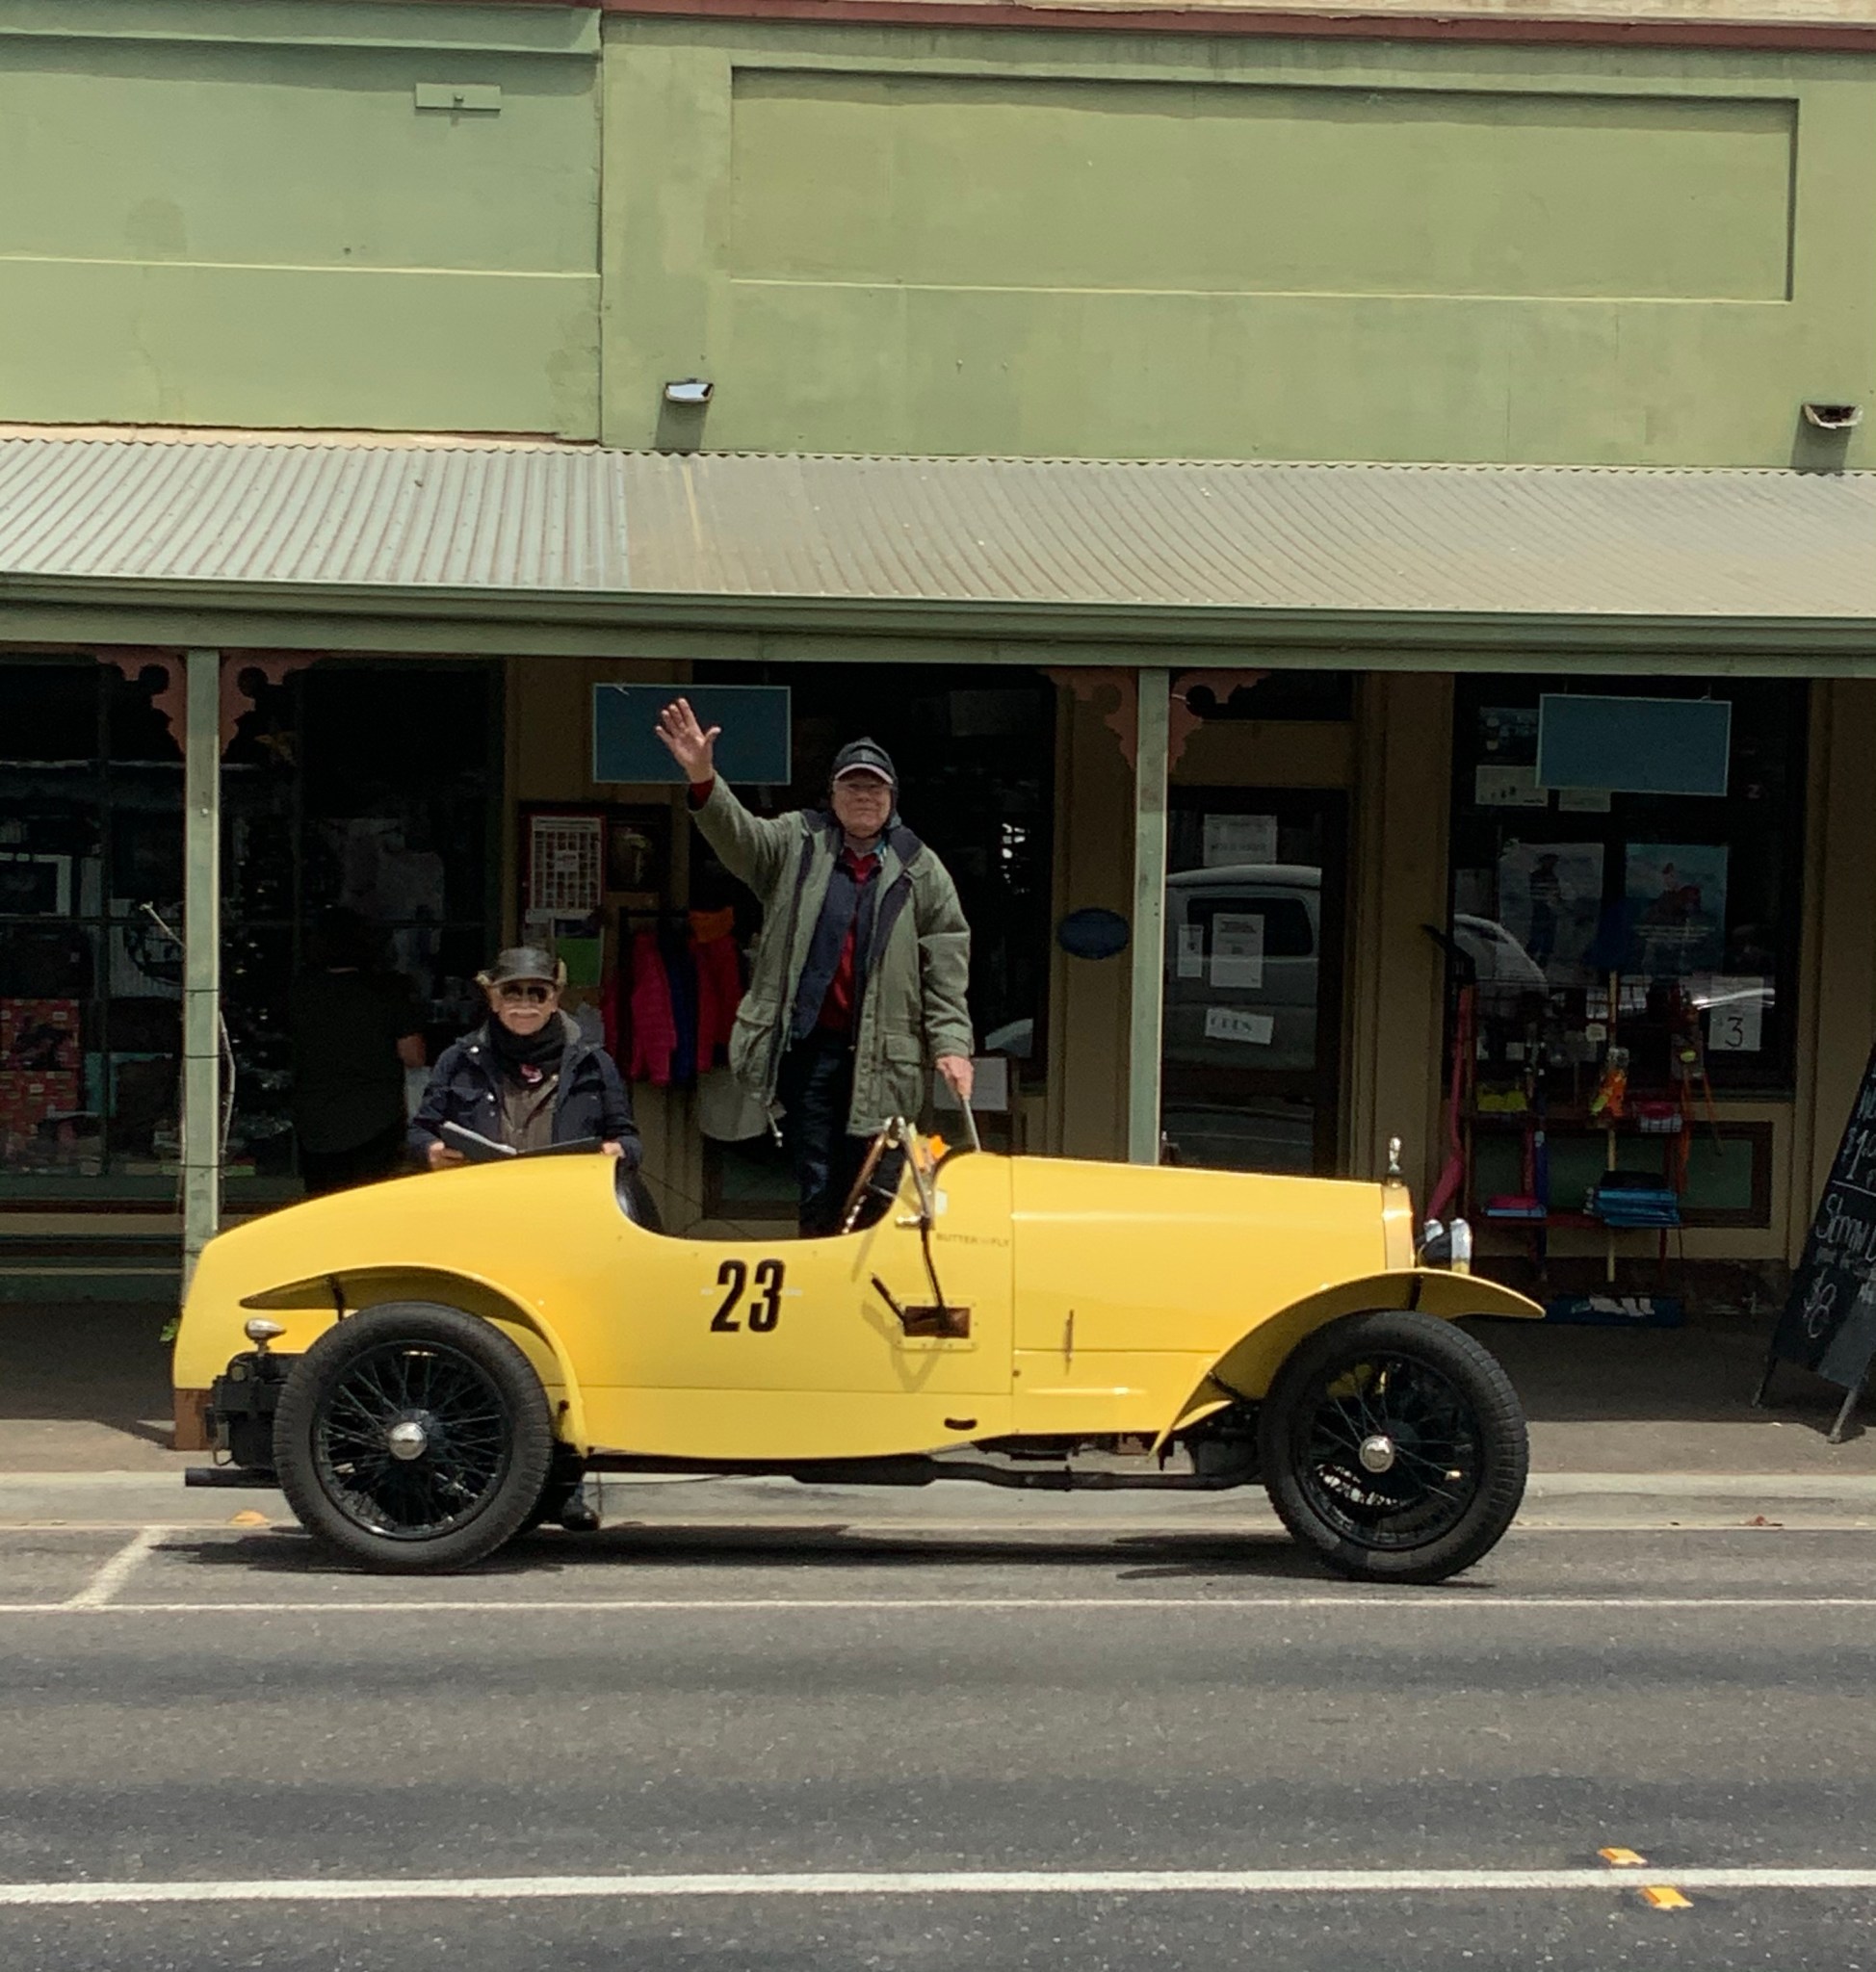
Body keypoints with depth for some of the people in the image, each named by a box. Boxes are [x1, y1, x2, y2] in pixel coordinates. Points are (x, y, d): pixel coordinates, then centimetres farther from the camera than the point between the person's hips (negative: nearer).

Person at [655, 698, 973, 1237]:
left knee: (878, 1192, 3)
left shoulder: (920, 869, 8)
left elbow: (946, 965, 5)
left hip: (882, 1056, 0)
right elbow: (737, 835, -10)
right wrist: (703, 781, -29)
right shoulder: (796, 844, 9)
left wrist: (950, 1042, -4)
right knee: (819, 1190, 2)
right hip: (808, 1045, 0)